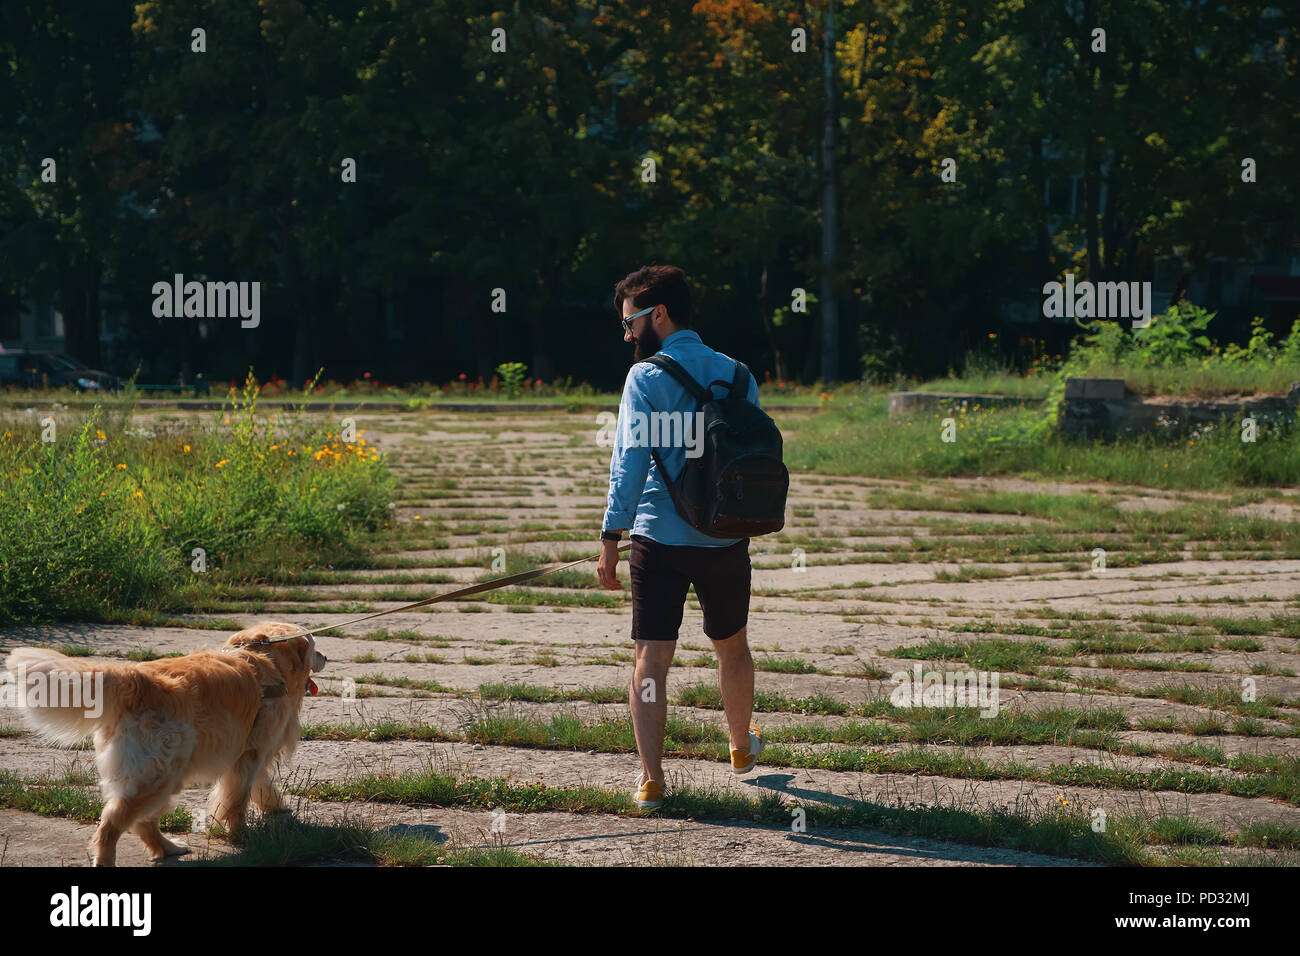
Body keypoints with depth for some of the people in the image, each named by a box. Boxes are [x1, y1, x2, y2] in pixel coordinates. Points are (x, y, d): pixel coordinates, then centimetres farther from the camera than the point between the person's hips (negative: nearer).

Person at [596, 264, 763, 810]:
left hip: (660, 540, -4)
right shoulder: (736, 374, 7)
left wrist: (611, 538, -14)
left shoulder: (646, 377, -9)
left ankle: (651, 780, -9)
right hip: (726, 540, 4)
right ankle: (741, 746, 43)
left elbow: (630, 461, -15)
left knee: (651, 658, -1)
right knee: (731, 645, 23)